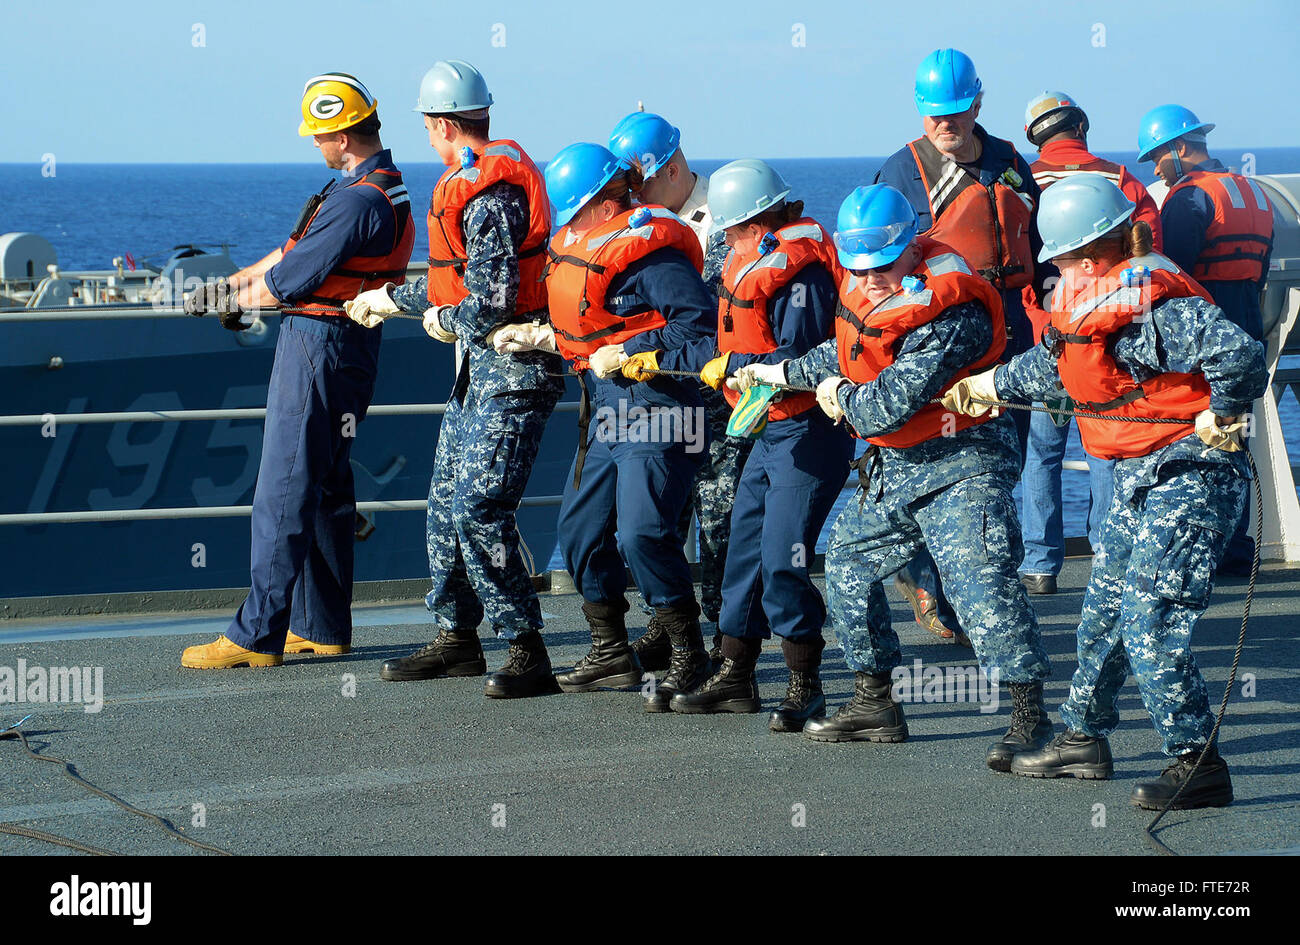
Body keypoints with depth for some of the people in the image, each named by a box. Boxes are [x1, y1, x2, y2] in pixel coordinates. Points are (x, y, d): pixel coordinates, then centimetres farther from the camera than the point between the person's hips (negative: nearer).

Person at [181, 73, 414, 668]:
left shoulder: (358, 201, -21)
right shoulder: (383, 186, 13)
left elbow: (289, 278, -18)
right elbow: (295, 252, 20)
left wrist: (232, 302, 1)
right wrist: (230, 284, 20)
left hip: (318, 348, -11)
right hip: (346, 348, 11)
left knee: (283, 495, -8)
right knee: (325, 490, 15)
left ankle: (257, 635, -6)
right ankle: (322, 626, 22)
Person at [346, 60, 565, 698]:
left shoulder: (490, 195, -19)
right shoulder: (482, 183, 15)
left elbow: (492, 300, -26)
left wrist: (447, 320, -6)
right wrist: (392, 300, 37)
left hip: (512, 373, -11)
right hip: (482, 369, 11)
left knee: (480, 511, -15)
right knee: (447, 503, 14)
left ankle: (527, 654, -12)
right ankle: (457, 638, 25)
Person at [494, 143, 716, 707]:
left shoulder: (645, 250, -17)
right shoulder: (583, 244, 14)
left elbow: (699, 323, -22)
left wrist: (628, 353, -20)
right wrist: (539, 337, 20)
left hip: (652, 406, -11)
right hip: (605, 408, 11)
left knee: (641, 533, -19)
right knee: (578, 529, 13)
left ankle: (690, 658, -8)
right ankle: (612, 655, 25)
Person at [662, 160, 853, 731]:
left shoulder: (800, 270, -18)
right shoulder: (753, 265, 13)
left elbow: (798, 362, -25)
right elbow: (727, 345, 18)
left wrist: (730, 366, -18)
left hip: (808, 431, -10)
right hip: (770, 429, 10)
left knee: (782, 558, -13)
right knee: (745, 548, 13)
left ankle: (805, 685, -2)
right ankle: (735, 678, 22)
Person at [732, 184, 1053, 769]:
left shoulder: (949, 313, -27)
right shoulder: (867, 289, 2)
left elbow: (886, 408, -28)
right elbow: (847, 352, 25)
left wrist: (839, 394, -9)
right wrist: (784, 374, 26)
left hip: (961, 463, -10)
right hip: (894, 466, 10)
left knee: (980, 579, -22)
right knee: (847, 565, 17)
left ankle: (1030, 718, -22)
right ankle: (873, 702, 29)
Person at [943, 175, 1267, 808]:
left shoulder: (1147, 311, -25)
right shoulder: (1092, 305, 7)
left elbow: (1239, 353, -36)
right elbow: (1052, 367, 26)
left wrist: (1220, 418, -21)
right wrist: (987, 386, 36)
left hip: (1189, 477, -10)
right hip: (1140, 479, 10)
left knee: (1150, 627, -13)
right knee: (1104, 612, 18)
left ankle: (1198, 764, -6)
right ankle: (1083, 738, 33)